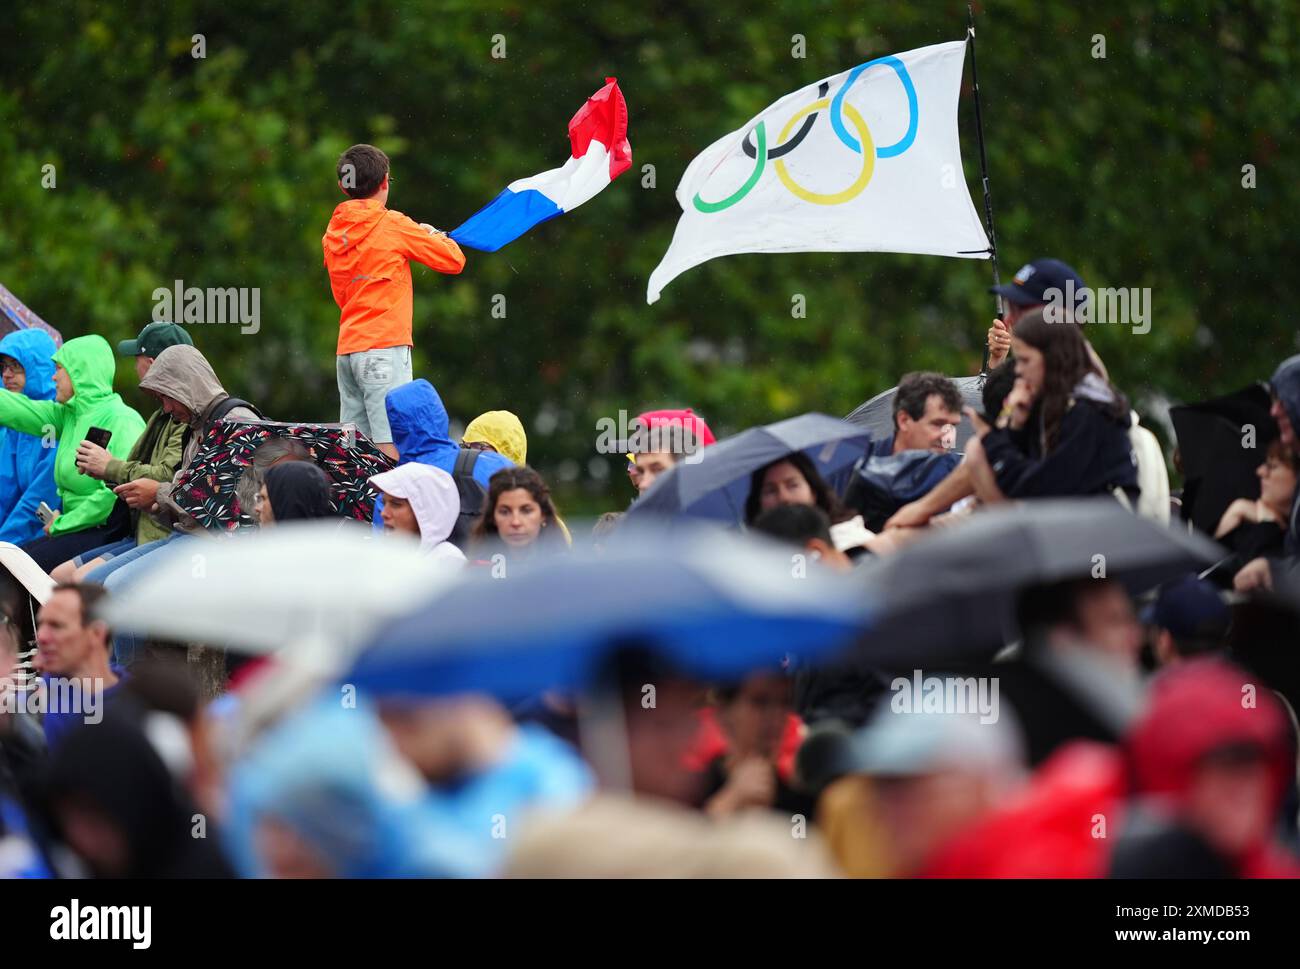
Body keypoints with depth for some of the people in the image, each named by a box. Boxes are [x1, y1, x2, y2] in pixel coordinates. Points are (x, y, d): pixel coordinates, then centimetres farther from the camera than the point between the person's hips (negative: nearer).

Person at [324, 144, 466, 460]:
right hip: (386, 348, -7)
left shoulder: (333, 235, 13)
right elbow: (454, 260, 0)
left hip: (347, 350, 7)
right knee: (391, 447, -12)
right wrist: (433, 235, 22)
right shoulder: (393, 226, -4)